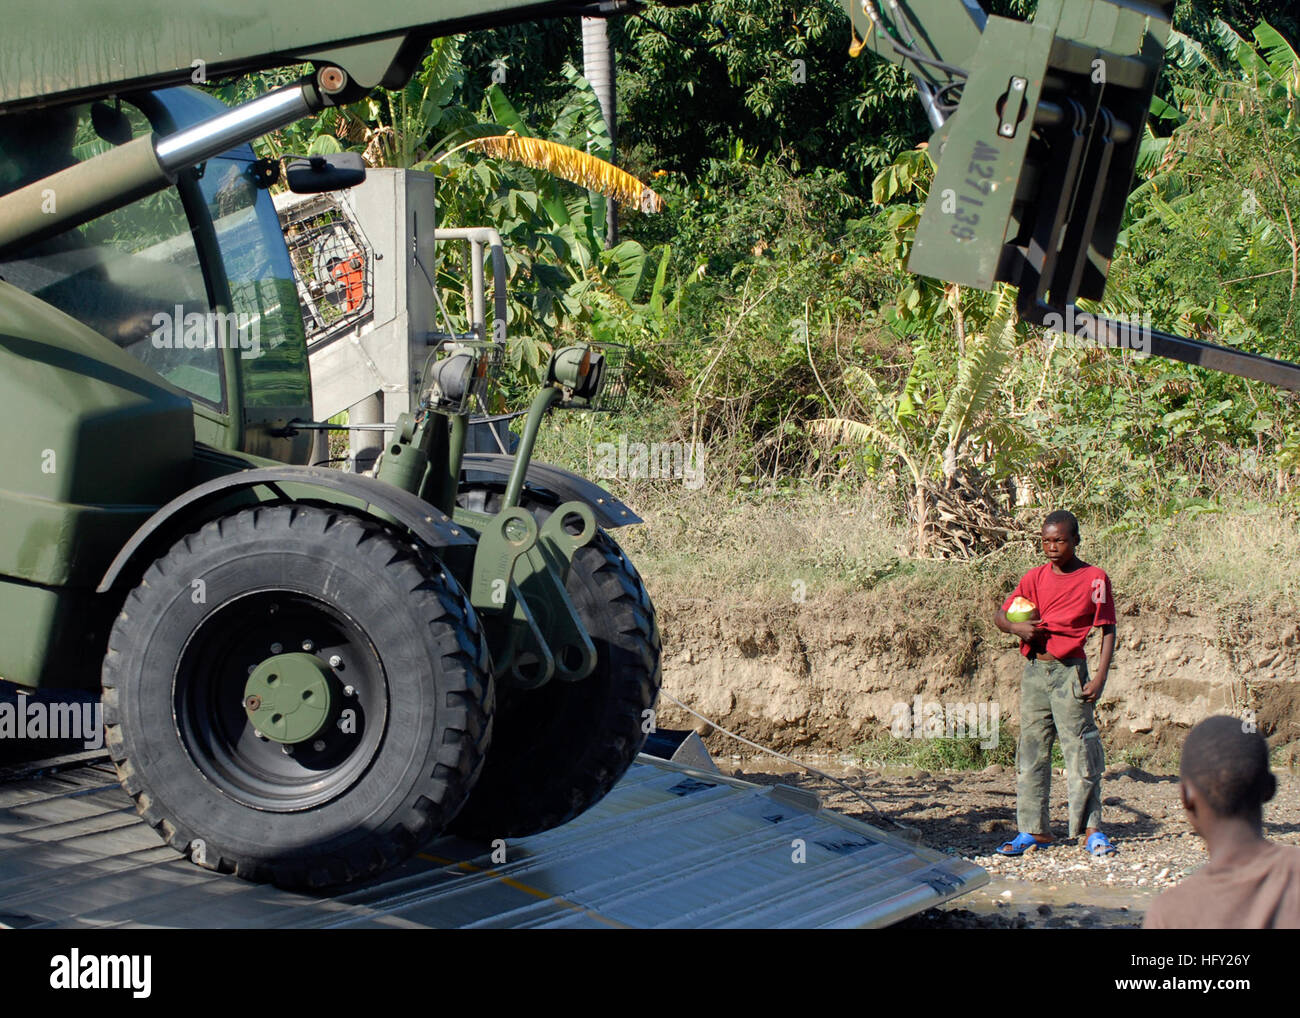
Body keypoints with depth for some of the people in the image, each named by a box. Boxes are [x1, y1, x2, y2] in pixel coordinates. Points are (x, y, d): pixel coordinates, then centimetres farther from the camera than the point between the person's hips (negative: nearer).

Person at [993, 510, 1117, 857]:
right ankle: (1033, 829, 13)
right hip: (1034, 670, 5)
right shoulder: (1035, 578, 9)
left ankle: (1091, 829, 2)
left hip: (1069, 671, -5)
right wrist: (1015, 627, -10)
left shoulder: (1094, 578, -2)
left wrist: (1101, 676, -11)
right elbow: (1000, 614, 14)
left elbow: (1108, 630, -1)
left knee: (1080, 750, -5)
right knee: (1031, 750, 7)